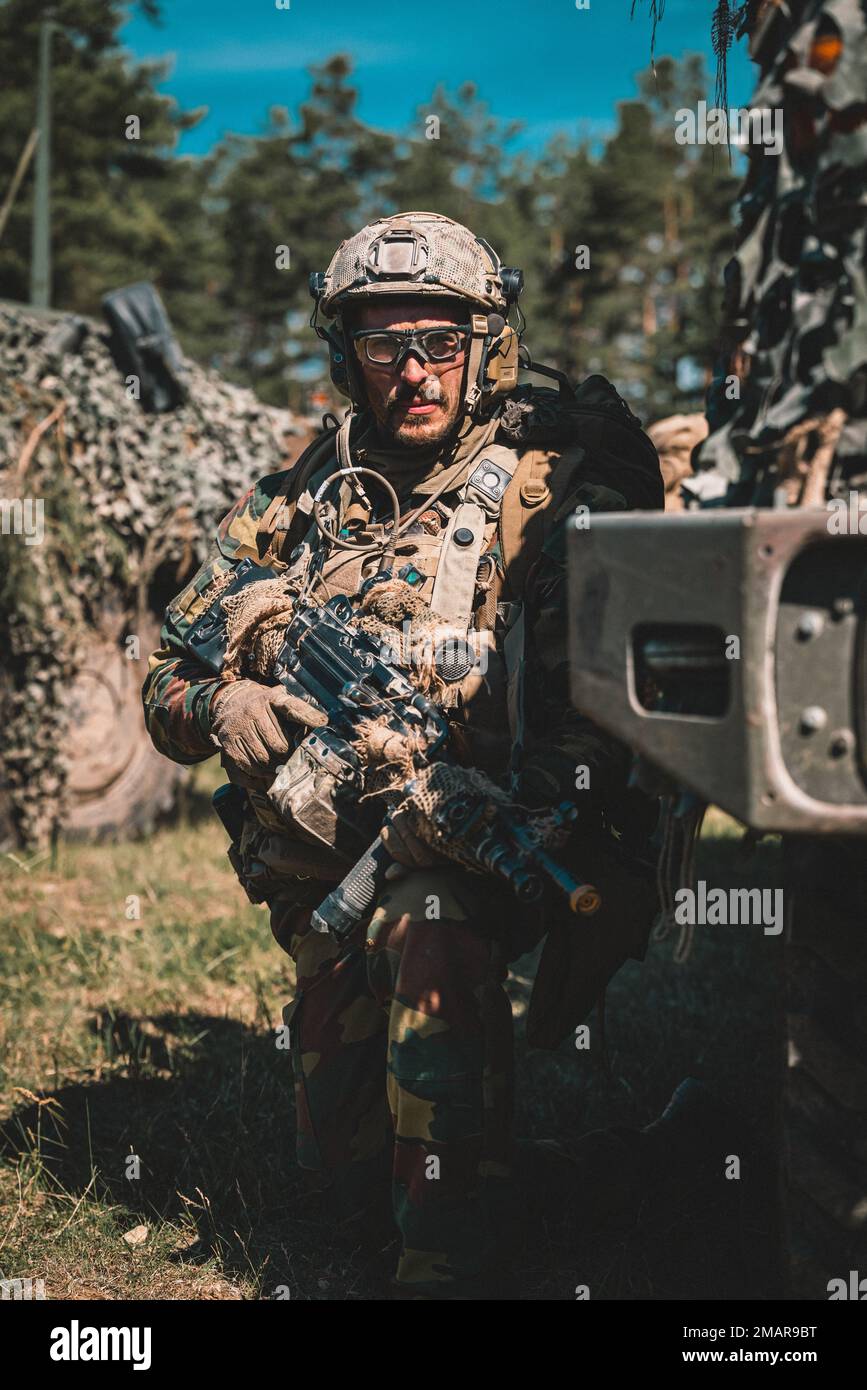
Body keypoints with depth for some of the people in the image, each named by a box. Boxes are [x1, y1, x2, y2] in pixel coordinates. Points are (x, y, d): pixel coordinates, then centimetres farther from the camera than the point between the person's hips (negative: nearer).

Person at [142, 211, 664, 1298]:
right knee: (344, 1161, 3)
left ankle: (448, 1259, -29)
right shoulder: (299, 499, 8)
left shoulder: (551, 491, -5)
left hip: (491, 841, -4)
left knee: (426, 921, -38)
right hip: (323, 855, 4)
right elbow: (168, 666, 9)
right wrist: (221, 707, -15)